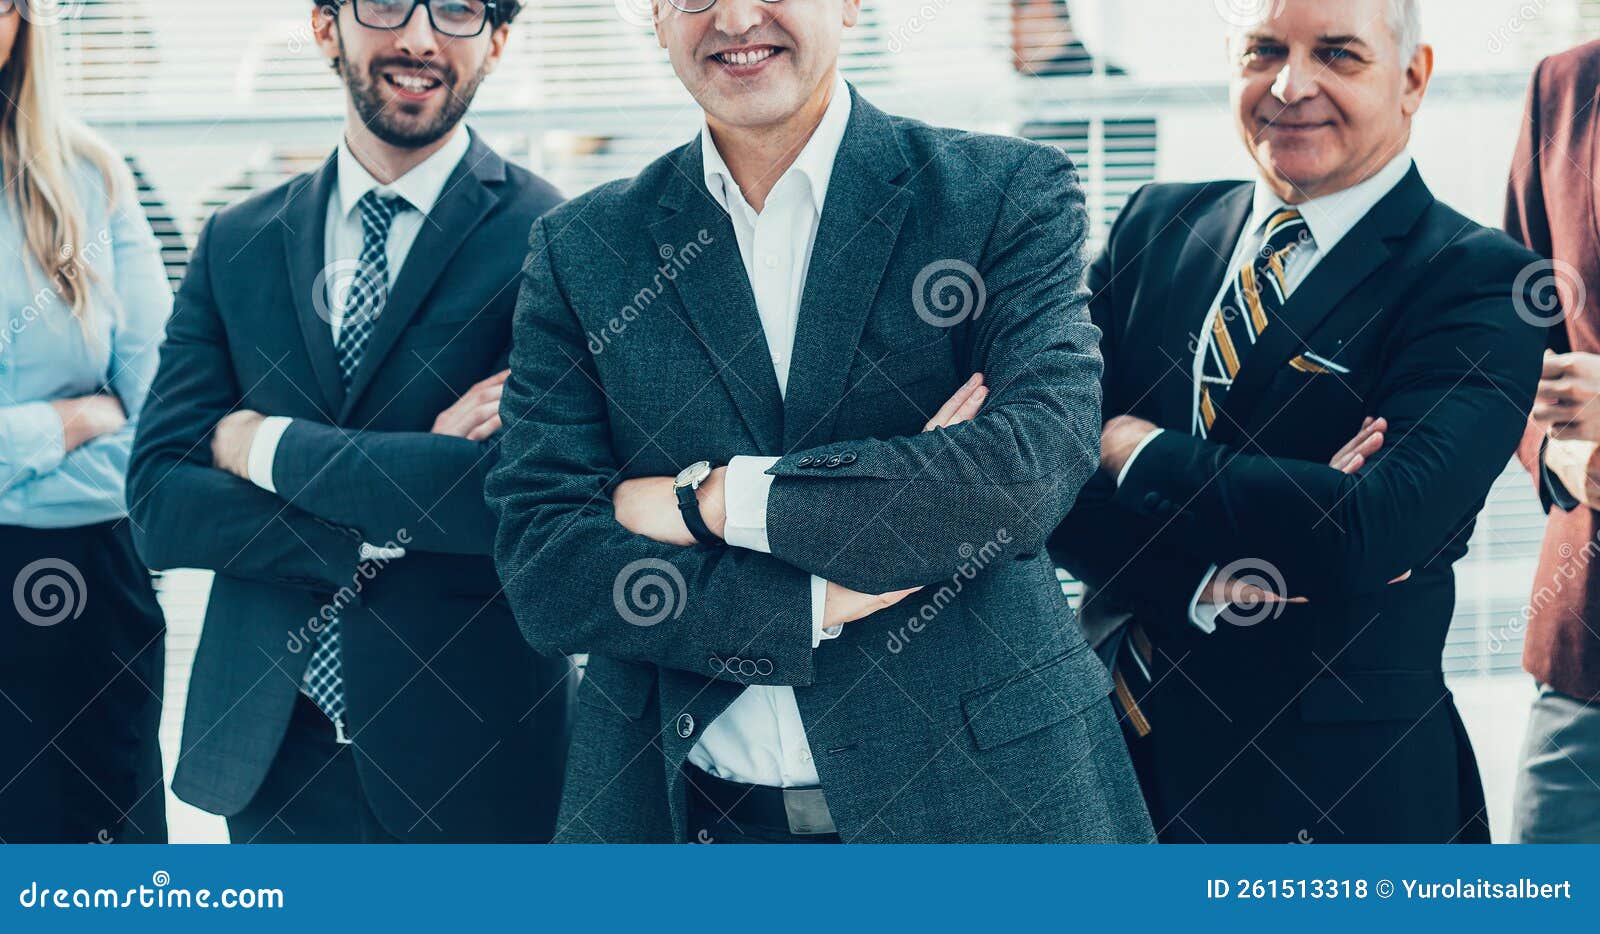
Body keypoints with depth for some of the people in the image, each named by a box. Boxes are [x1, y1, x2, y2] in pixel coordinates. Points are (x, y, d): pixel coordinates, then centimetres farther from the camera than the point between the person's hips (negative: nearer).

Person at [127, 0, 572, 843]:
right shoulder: (235, 243, 6)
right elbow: (160, 506, -2)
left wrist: (267, 446, -12)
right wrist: (379, 533, -17)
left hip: (467, 754, -3)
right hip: (268, 746, 4)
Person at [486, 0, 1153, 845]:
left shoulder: (1011, 191, -3)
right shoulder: (578, 250, 2)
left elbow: (1035, 468, -18)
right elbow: (540, 568, -6)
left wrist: (711, 497, -15)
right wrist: (824, 600, -18)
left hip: (977, 789, -1)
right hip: (689, 804, 2)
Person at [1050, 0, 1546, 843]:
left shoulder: (1475, 281, -11)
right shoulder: (1156, 226, 5)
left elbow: (1378, 532, -24)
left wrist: (1136, 450, -14)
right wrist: (1201, 583, -20)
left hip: (1337, 787, -4)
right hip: (1121, 742, 4)